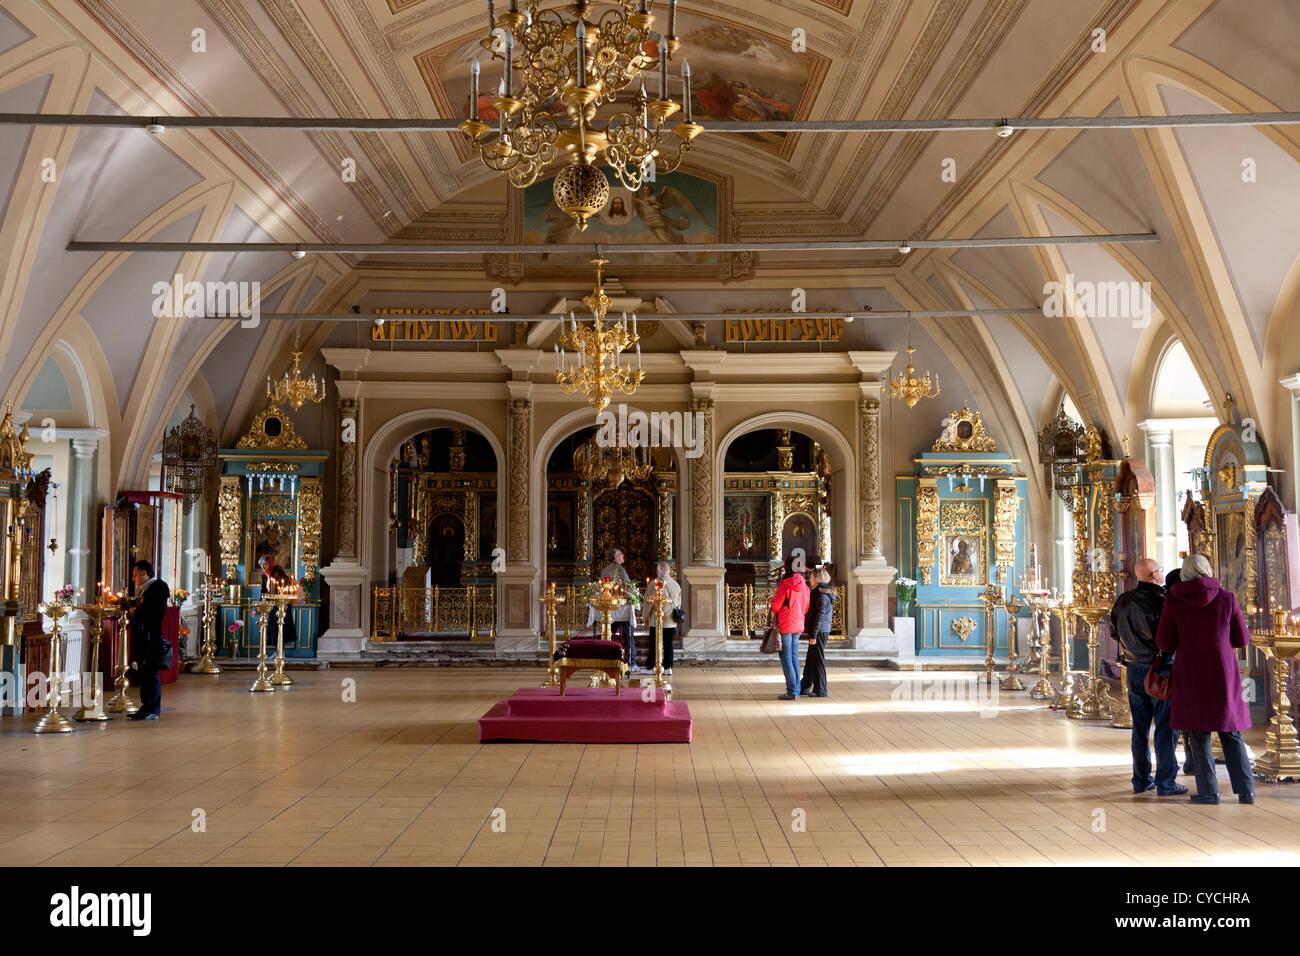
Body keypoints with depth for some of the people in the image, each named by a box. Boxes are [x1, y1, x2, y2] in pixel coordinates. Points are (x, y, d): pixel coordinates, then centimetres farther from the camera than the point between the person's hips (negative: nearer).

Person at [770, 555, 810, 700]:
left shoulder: (785, 585, -15)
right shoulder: (804, 585, 5)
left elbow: (775, 607, -12)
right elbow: (806, 608, 12)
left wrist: (774, 596, 6)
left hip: (785, 626, -7)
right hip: (798, 625, 7)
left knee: (786, 657, -2)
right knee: (794, 657, 13)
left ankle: (792, 691, -5)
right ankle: (796, 690, 15)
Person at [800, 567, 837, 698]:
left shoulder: (822, 595, -16)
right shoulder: (819, 592, 15)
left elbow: (819, 617, -20)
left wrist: (813, 635, -21)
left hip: (819, 632, -10)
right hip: (821, 631, 10)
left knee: (818, 660, -3)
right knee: (810, 660, 15)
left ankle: (820, 690, 3)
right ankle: (804, 688, 23)